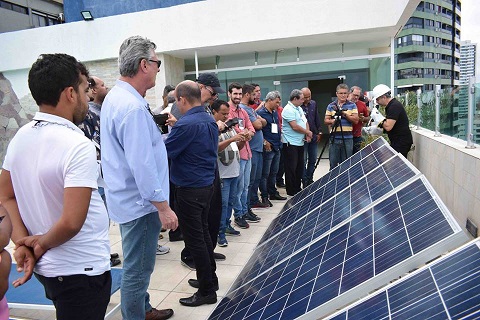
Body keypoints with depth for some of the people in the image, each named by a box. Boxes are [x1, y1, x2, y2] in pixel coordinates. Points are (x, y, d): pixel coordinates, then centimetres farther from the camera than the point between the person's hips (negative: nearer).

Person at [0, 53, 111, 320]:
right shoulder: (78, 146, -25)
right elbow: (71, 222, -29)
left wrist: (23, 243, -2)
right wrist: (41, 244, -11)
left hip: (46, 267, 8)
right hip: (81, 271, -7)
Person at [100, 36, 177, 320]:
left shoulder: (116, 97, 10)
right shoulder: (133, 107, -24)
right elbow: (142, 165, -26)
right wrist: (163, 207, -21)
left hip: (129, 199, 11)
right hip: (140, 203, -11)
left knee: (138, 266, 25)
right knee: (138, 269, 5)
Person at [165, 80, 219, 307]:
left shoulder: (186, 124, -21)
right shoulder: (210, 121, 6)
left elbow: (164, 153, -18)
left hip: (189, 190, -9)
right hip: (207, 185, 9)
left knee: (194, 239, 2)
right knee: (203, 233, 21)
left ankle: (207, 291, 14)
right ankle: (210, 278, 35)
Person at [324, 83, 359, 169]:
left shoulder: (352, 105, 5)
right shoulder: (331, 106, 9)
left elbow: (356, 120, -4)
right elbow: (326, 120, 7)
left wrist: (344, 114, -15)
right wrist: (332, 121, -15)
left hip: (347, 139, -1)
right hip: (334, 138, 1)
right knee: (333, 164, 7)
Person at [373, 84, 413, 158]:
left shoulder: (394, 106, -18)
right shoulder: (390, 105, 14)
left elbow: (388, 127, -25)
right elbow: (388, 124, 20)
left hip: (401, 142, -10)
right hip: (397, 142, 10)